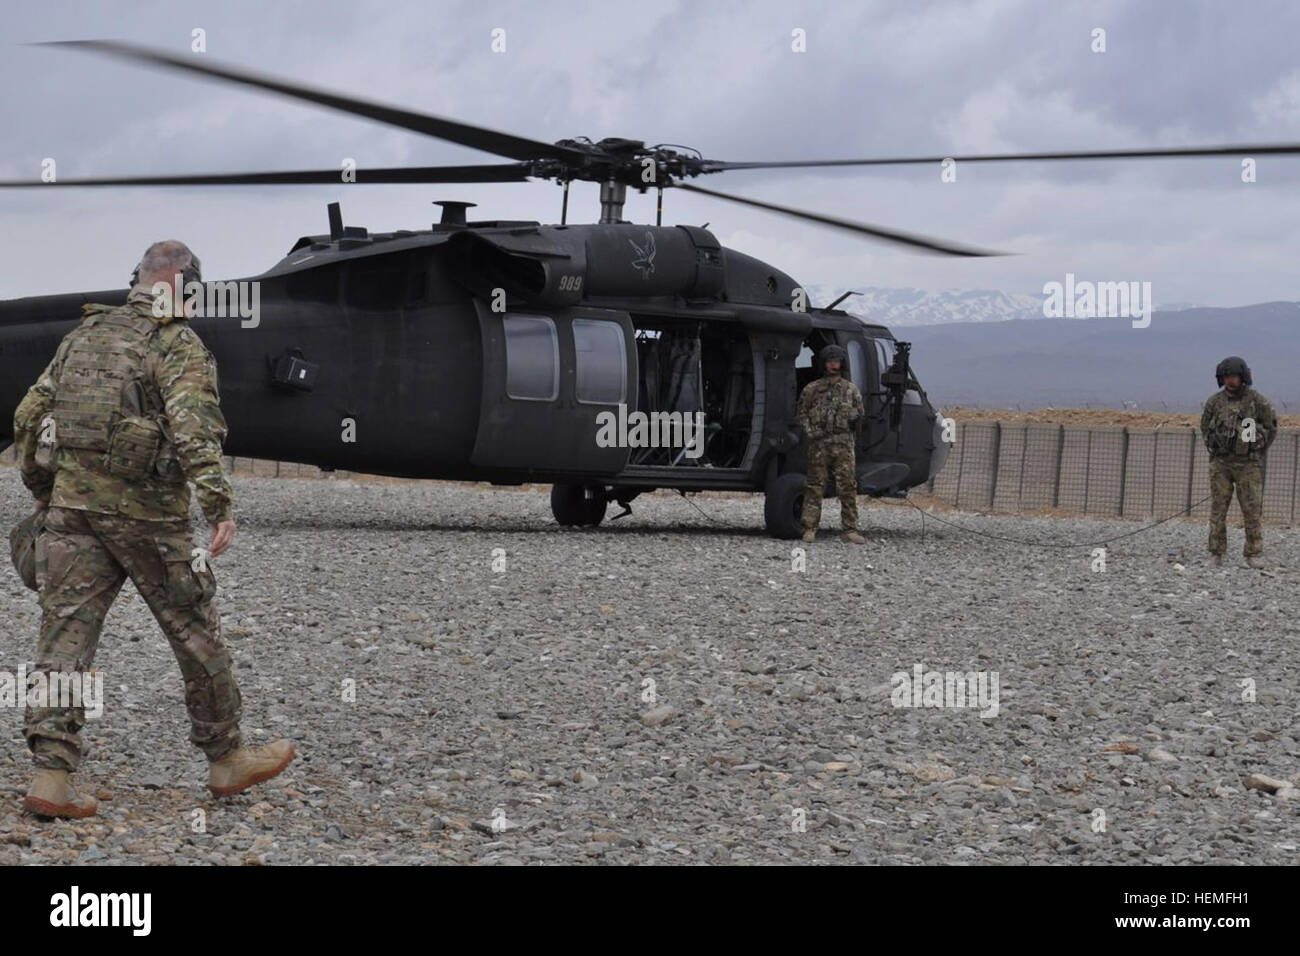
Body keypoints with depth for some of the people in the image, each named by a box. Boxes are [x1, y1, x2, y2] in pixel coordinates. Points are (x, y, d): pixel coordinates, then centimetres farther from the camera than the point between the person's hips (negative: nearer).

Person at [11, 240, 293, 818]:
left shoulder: (84, 336, 15)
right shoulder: (178, 345, -5)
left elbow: (30, 417, 17)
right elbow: (192, 423, -21)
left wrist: (42, 492, 28)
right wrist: (219, 504, -27)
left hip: (73, 505, 5)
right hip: (145, 511, -5)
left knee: (65, 639, 1)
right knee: (196, 635, 9)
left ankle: (51, 776, -8)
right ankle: (226, 759, 21)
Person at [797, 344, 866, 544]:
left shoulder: (851, 390, 12)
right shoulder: (812, 389, 9)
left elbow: (860, 413, 18)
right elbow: (801, 414, 8)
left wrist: (854, 417, -4)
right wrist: (810, 431, -7)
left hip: (843, 444, 1)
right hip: (818, 445, -1)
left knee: (848, 487, -4)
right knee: (815, 486, 0)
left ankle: (850, 530, -2)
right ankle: (809, 529, 3)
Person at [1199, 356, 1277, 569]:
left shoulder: (1257, 401, -4)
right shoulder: (1214, 402, 2)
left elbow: (1271, 428, 5)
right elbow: (1205, 428, 16)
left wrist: (1255, 454, 5)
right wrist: (1214, 451, 9)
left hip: (1248, 464, -2)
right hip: (1220, 463, 2)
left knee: (1252, 509, -3)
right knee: (1218, 508, 1)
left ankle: (1254, 554, 3)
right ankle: (1216, 554, 5)